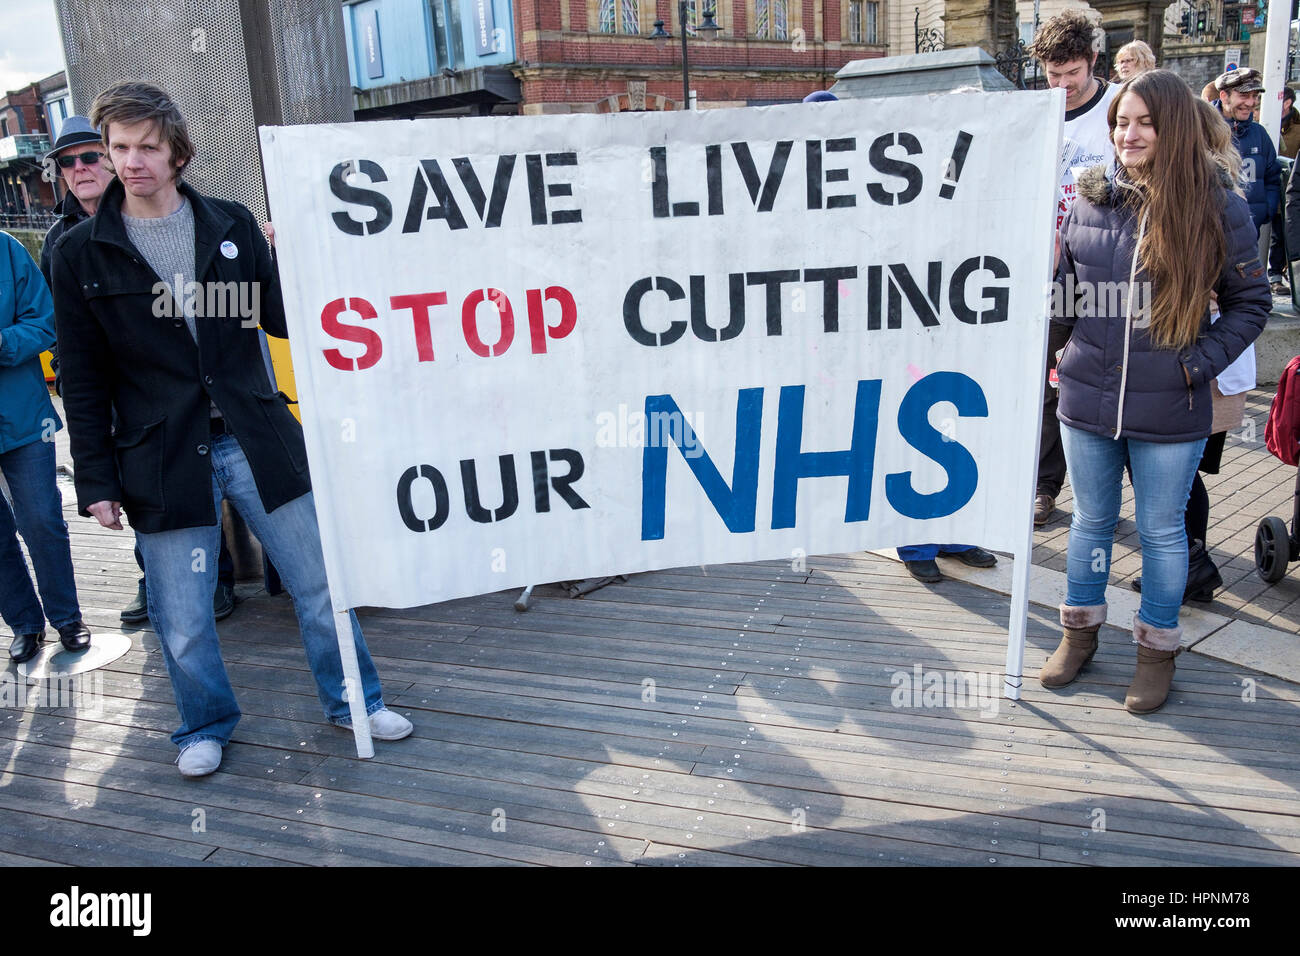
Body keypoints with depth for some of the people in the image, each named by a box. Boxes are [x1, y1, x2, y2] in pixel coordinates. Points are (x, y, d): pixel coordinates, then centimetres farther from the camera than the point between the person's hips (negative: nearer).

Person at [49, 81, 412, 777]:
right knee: (182, 622, 8)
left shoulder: (232, 225, 4)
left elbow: (282, 318, 7)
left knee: (319, 585, 9)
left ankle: (352, 700, 30)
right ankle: (205, 727, 34)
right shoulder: (80, 254, 2)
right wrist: (96, 481, 1)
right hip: (161, 460, -1)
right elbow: (84, 381, 3)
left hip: (258, 442, 1)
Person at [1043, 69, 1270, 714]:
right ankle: (1080, 630, 36)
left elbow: (1250, 302, 2)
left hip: (1168, 413, -2)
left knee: (1162, 531, 12)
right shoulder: (1090, 201, 1)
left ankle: (1157, 647, 31)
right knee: (1091, 520, 17)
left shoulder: (1218, 208, -5)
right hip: (1087, 400, 2)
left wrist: (1202, 361, -9)